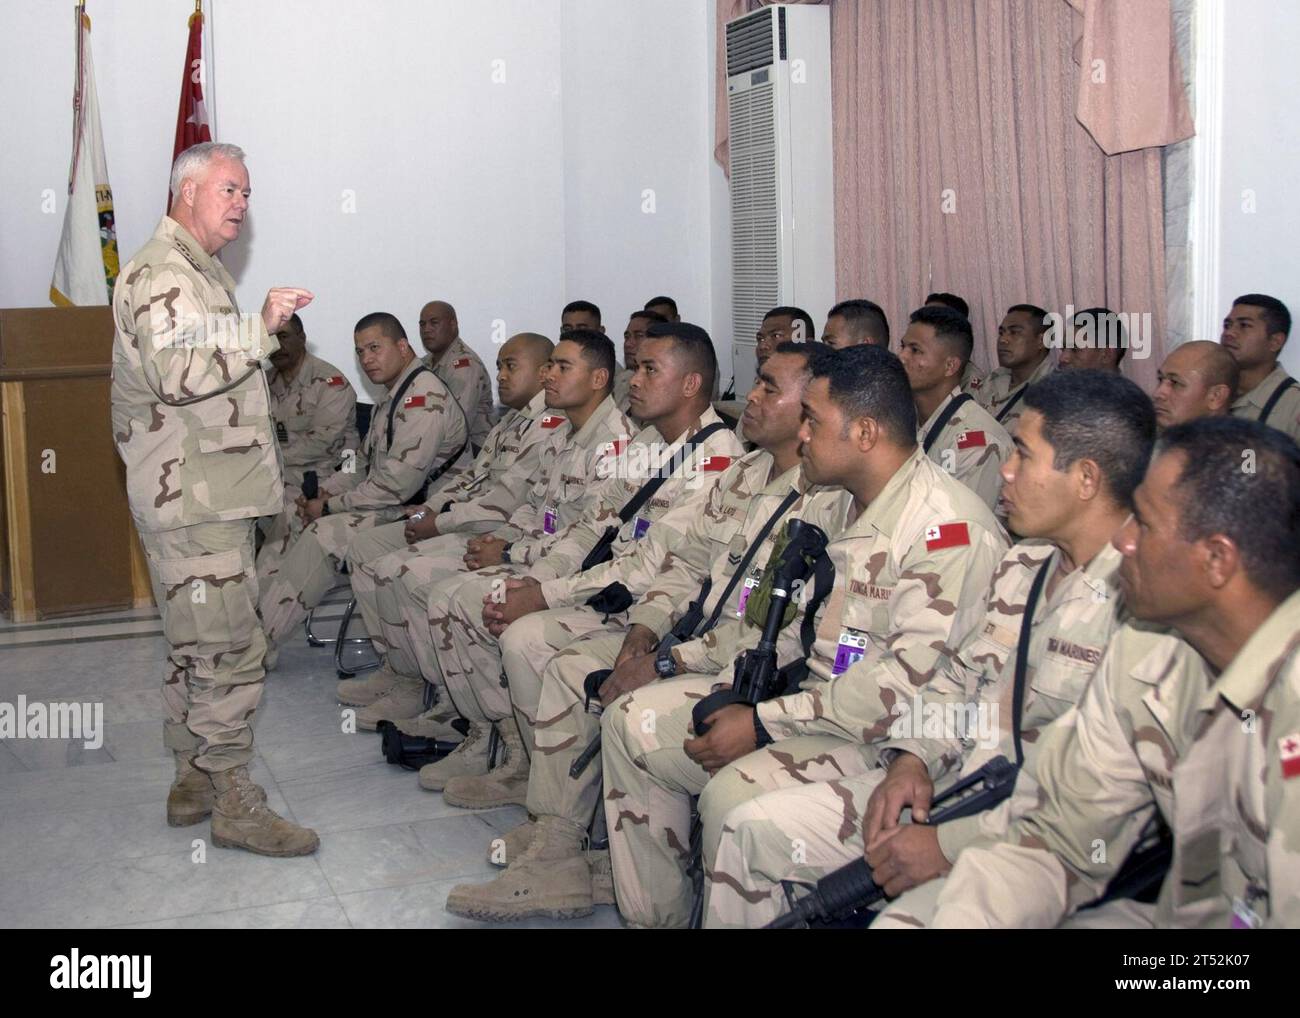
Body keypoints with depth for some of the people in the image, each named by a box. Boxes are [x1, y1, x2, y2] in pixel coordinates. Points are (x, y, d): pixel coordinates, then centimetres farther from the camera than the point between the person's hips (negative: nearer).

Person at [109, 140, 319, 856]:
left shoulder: (201, 271, 23)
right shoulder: (160, 273, -12)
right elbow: (178, 374, -26)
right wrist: (261, 328, -25)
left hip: (215, 493, 11)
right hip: (190, 495, -11)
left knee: (198, 645, 15)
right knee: (229, 648, -9)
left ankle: (193, 782, 24)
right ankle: (234, 804, -2)